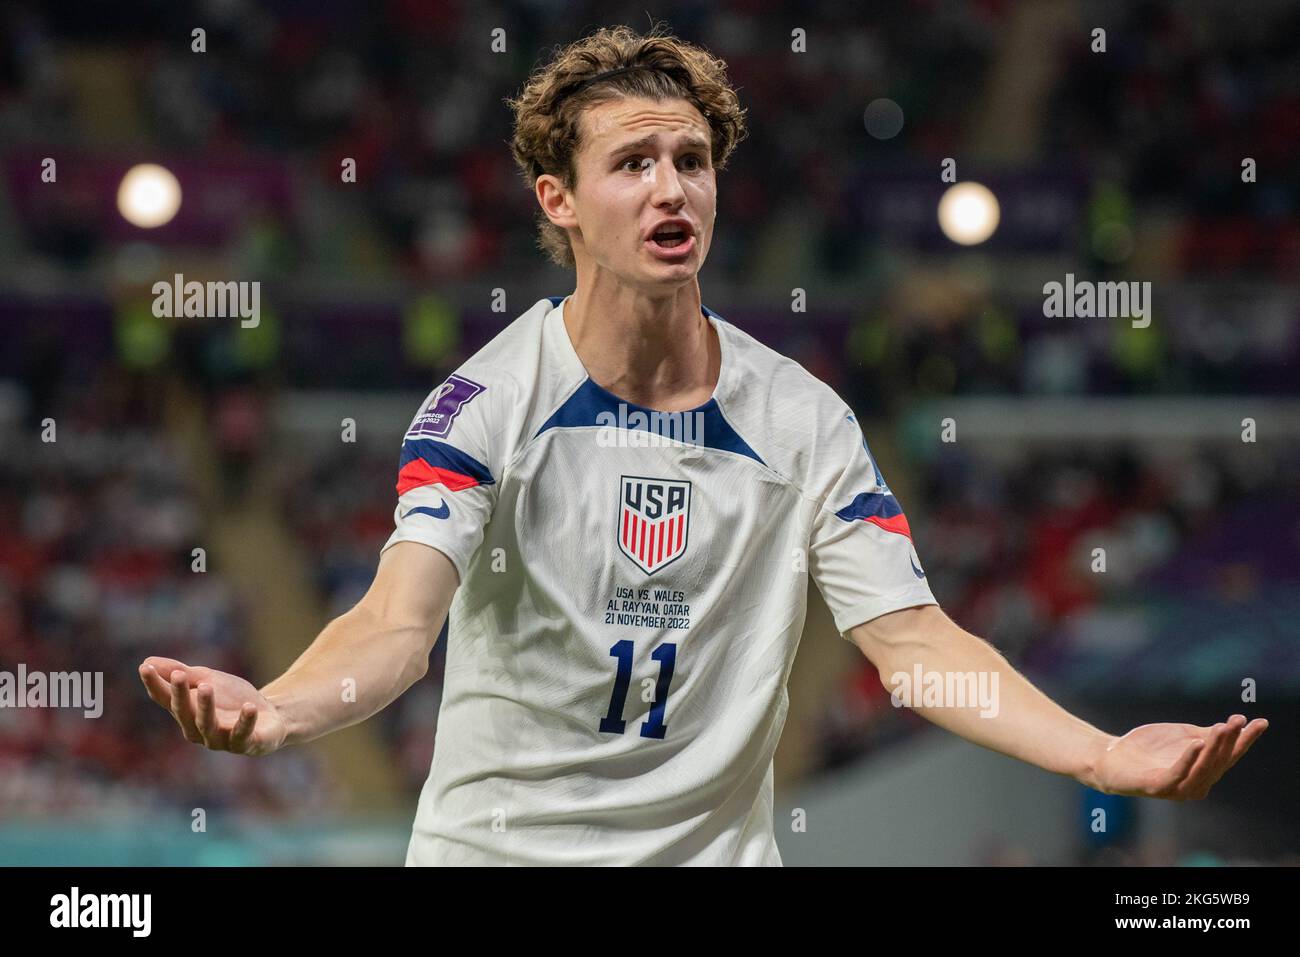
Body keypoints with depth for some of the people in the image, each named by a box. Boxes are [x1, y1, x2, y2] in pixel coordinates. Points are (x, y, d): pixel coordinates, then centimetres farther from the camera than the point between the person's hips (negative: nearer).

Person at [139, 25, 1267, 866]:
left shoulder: (805, 419, 1)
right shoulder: (486, 403, -8)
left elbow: (910, 638, -5)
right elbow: (401, 620, -21)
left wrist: (1103, 753, -22)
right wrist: (273, 711, -44)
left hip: (716, 844, 2)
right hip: (497, 842, -2)